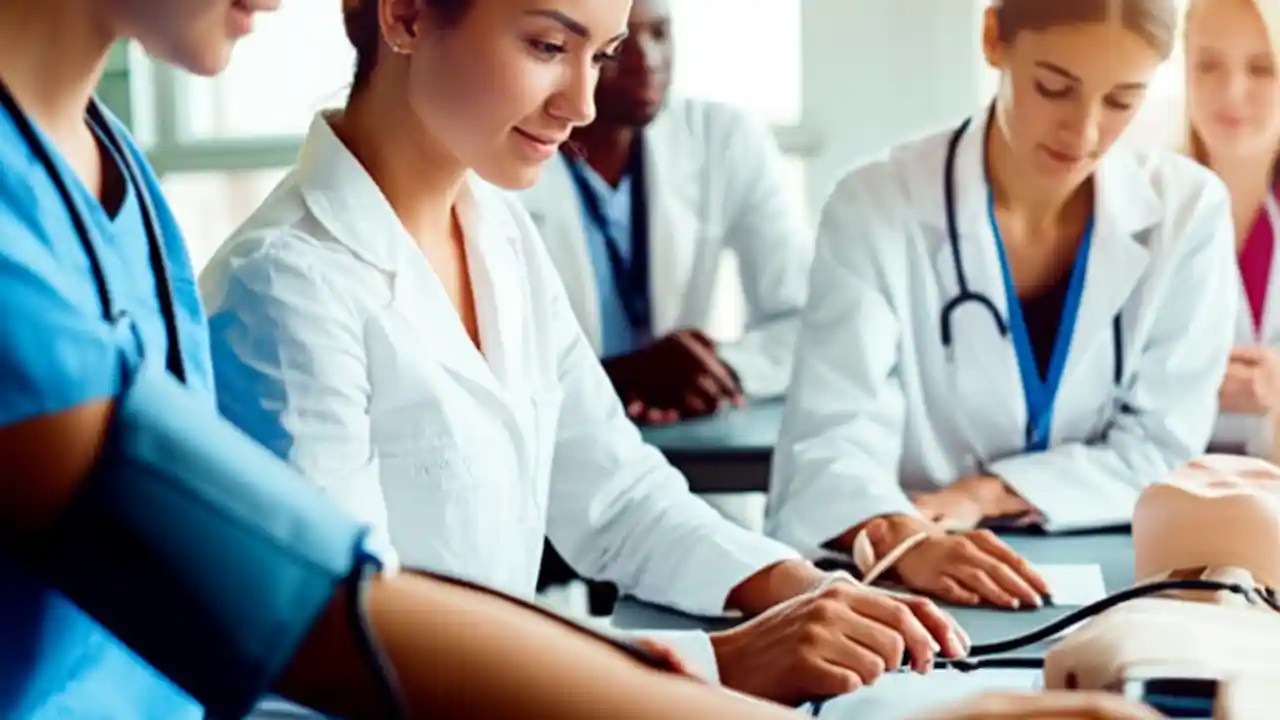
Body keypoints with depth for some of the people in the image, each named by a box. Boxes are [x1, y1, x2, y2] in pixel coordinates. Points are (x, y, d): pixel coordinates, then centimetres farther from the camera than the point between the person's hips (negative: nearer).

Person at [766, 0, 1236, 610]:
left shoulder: (1186, 211, -2)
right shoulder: (877, 207, -9)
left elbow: (1162, 449, -2)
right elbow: (831, 443, -19)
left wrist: (984, 495, -16)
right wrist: (905, 541, -39)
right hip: (901, 589, -1)